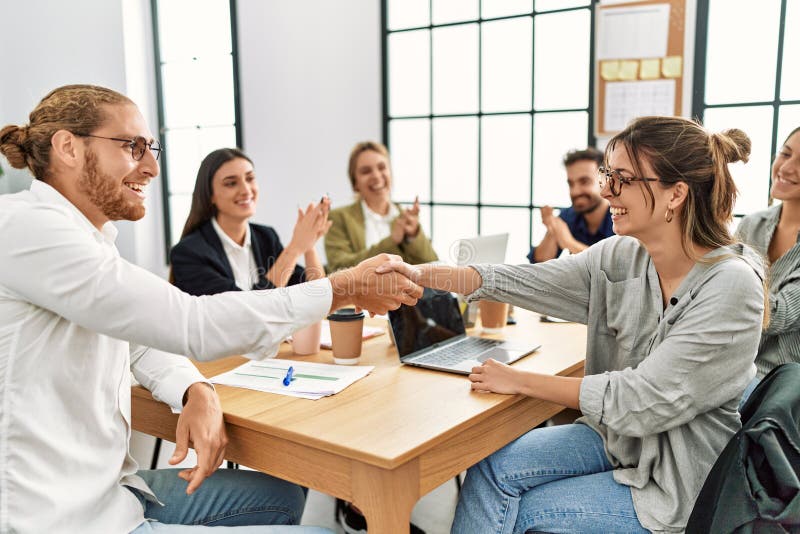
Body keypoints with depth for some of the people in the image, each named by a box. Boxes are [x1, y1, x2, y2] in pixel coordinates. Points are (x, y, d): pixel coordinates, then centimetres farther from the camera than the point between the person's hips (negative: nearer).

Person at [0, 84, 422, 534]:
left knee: (280, 496, 19)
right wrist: (347, 288, -18)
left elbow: (147, 339, 15)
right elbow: (191, 325, -27)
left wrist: (198, 393, -8)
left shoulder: (89, 237, 10)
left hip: (106, 489, 10)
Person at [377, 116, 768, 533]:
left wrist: (520, 381, -21)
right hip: (618, 438, 5)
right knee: (494, 467, -10)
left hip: (681, 483, -5)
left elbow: (641, 401, -26)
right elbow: (522, 281, -7)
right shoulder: (620, 257, -6)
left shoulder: (731, 286, -24)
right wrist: (424, 274, -19)